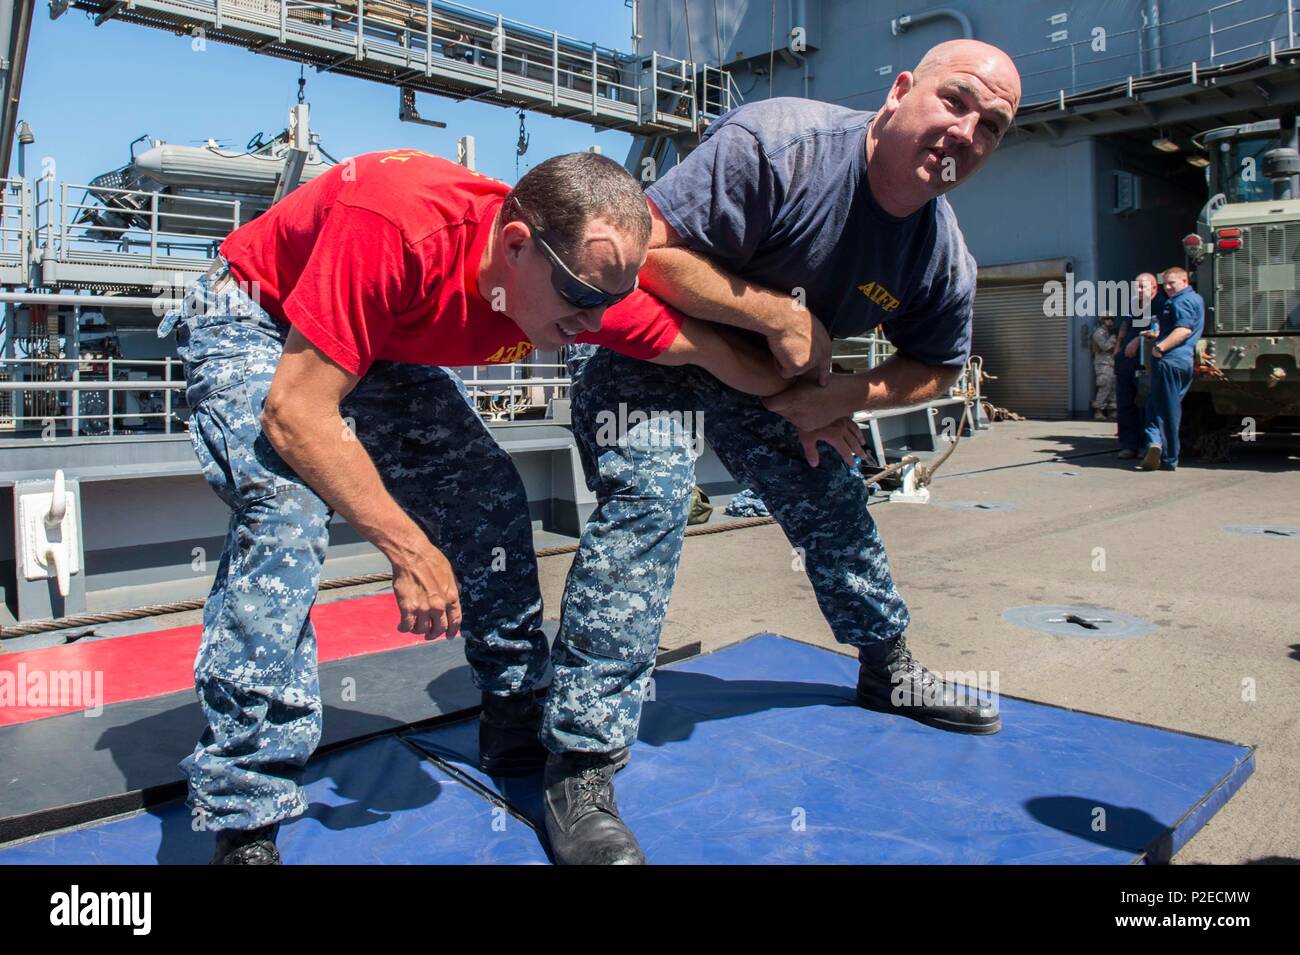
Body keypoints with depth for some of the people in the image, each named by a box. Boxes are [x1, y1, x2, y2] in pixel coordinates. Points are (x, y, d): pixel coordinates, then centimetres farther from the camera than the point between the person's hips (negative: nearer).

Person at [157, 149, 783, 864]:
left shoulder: (586, 277, -24)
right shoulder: (398, 230, -42)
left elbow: (700, 346, -9)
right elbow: (295, 411, -38)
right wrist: (407, 546, -35)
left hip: (383, 341, 6)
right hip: (253, 319, -5)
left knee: (489, 497, -6)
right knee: (286, 509, -29)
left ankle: (519, 730, 12)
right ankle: (244, 820, -18)